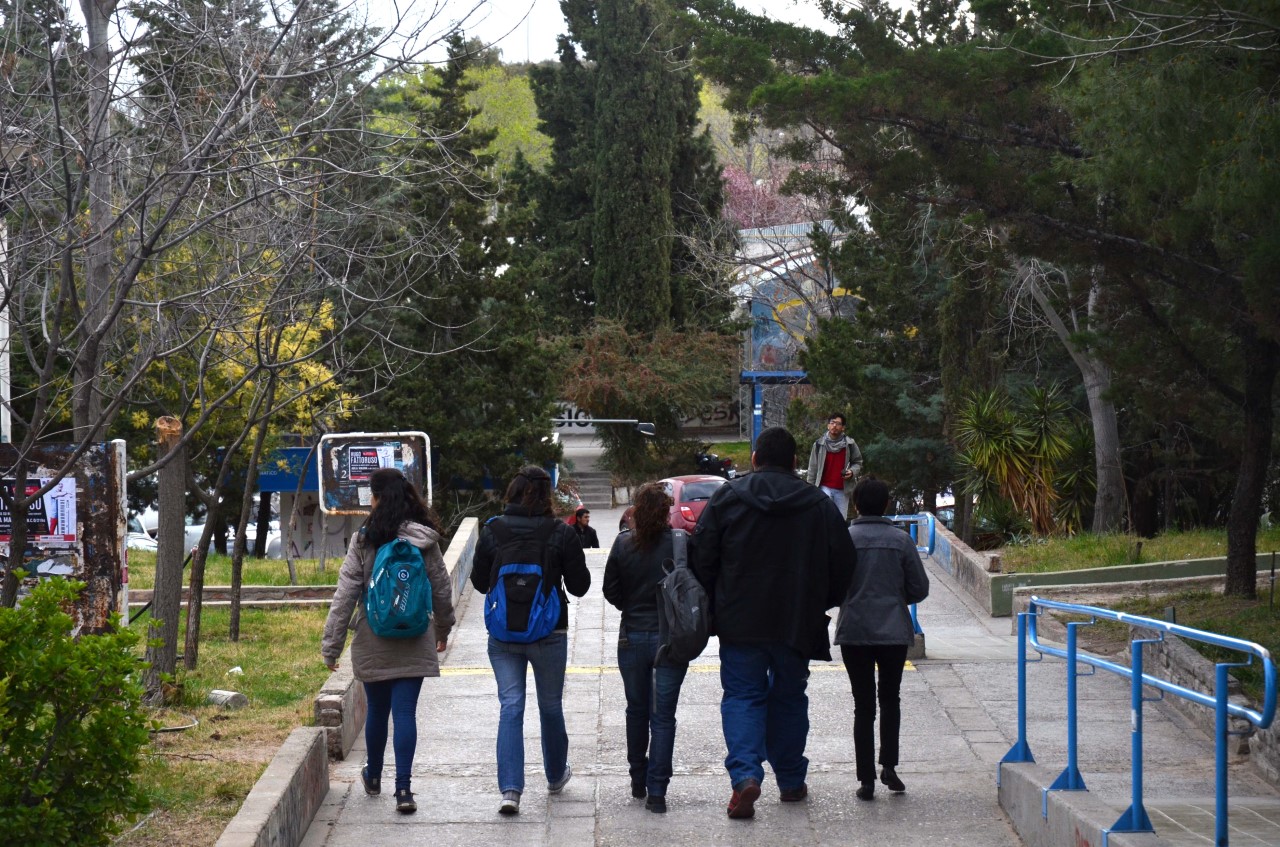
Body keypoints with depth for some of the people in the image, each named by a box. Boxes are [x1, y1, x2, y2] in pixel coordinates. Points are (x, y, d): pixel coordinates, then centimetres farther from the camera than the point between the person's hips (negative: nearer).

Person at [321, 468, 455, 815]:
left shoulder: (363, 541, -8)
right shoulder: (425, 542, -2)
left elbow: (345, 595, -9)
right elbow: (442, 591, 7)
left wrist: (331, 646, -5)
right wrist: (442, 630, 25)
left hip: (372, 645, 0)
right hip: (413, 645, 0)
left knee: (377, 710, 16)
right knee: (405, 712, 0)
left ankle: (373, 776, 35)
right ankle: (403, 788, -8)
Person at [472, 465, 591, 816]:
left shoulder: (491, 531, -5)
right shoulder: (562, 533, -10)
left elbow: (480, 583, 4)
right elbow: (579, 586, -3)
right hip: (549, 633, -1)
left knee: (510, 708, 1)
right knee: (551, 706, 17)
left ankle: (510, 790, -11)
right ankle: (556, 775, 36)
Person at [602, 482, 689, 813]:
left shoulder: (623, 544, -6)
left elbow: (611, 592, 2)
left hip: (632, 637, 2)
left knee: (637, 710, 19)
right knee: (663, 716, 2)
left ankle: (638, 781, 29)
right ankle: (656, 790, -3)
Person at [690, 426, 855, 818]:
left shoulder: (727, 497, -2)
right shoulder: (819, 504, 1)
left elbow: (702, 560, -2)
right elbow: (843, 566, 4)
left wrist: (715, 607, 11)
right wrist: (820, 606, 20)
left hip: (739, 623, -1)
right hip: (797, 623, 2)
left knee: (742, 696, 3)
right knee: (789, 697, 16)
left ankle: (745, 774, -17)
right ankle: (791, 781, 22)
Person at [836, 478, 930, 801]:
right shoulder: (901, 540, -2)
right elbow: (920, 588, 0)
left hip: (854, 632, -1)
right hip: (894, 631, 1)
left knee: (863, 705, 5)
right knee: (890, 699, 17)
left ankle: (866, 779, 3)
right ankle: (888, 765, 5)